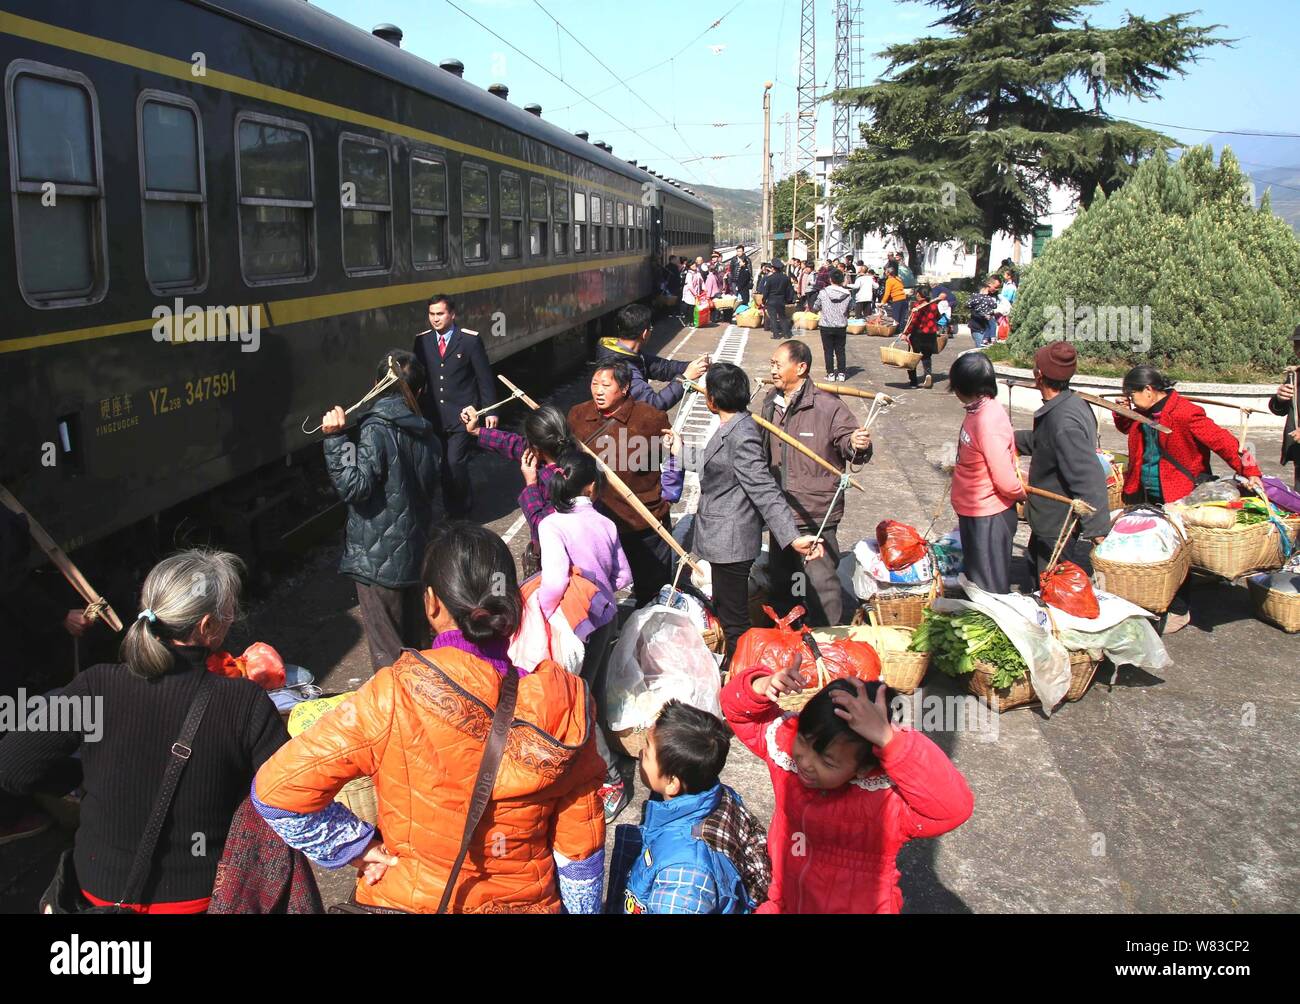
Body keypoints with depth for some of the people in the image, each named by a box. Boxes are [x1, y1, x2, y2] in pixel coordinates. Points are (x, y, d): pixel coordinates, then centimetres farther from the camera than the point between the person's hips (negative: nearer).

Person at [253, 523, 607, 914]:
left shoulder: (395, 696, -24)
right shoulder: (562, 698, -17)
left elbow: (277, 790, -22)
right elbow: (580, 841, -8)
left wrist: (357, 847, -10)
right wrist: (584, 908, 7)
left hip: (410, 900, -1)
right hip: (529, 902, 2)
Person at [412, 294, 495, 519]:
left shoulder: (470, 340, -3)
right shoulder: (422, 341, 7)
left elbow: (484, 378, -1)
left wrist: (490, 411, -3)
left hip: (462, 416, -4)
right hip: (433, 416, 4)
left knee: (455, 463, -11)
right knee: (442, 465, 7)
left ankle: (462, 510, 7)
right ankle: (451, 509, 22)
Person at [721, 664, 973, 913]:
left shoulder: (889, 799, -32)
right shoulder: (787, 738, -18)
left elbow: (953, 808, -48)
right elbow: (739, 711, -8)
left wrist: (887, 737, -53)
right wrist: (762, 687, -31)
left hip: (858, 907, -4)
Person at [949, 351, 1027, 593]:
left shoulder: (988, 422, -28)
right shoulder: (979, 410, 1)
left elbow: (1005, 479, -25)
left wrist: (1022, 495, -8)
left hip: (989, 517, -9)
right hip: (973, 511, 9)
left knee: (990, 586, 7)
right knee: (974, 575, 24)